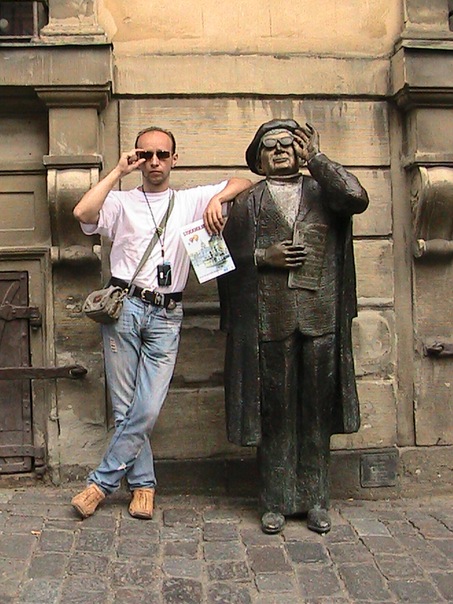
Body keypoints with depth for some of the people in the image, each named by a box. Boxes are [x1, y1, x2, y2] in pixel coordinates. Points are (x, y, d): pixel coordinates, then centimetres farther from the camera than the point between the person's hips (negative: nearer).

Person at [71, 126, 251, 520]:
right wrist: (118, 172, -1)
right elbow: (83, 212, -8)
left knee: (148, 409, -5)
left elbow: (243, 183, 13)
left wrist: (217, 198, -6)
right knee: (125, 408, 2)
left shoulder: (191, 200, 16)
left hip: (167, 314, 1)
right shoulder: (121, 202, 12)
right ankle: (143, 484, 16)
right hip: (124, 307, 0)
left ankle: (101, 483, 9)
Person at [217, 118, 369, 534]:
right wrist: (264, 257, -9)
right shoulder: (247, 201, 12)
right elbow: (229, 256, 8)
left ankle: (315, 500, 20)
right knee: (275, 410, 4)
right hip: (270, 319, -1)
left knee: (317, 409, 7)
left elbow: (357, 198, -8)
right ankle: (276, 501, 17)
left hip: (321, 316, 1)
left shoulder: (323, 190, 14)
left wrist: (315, 158, -1)